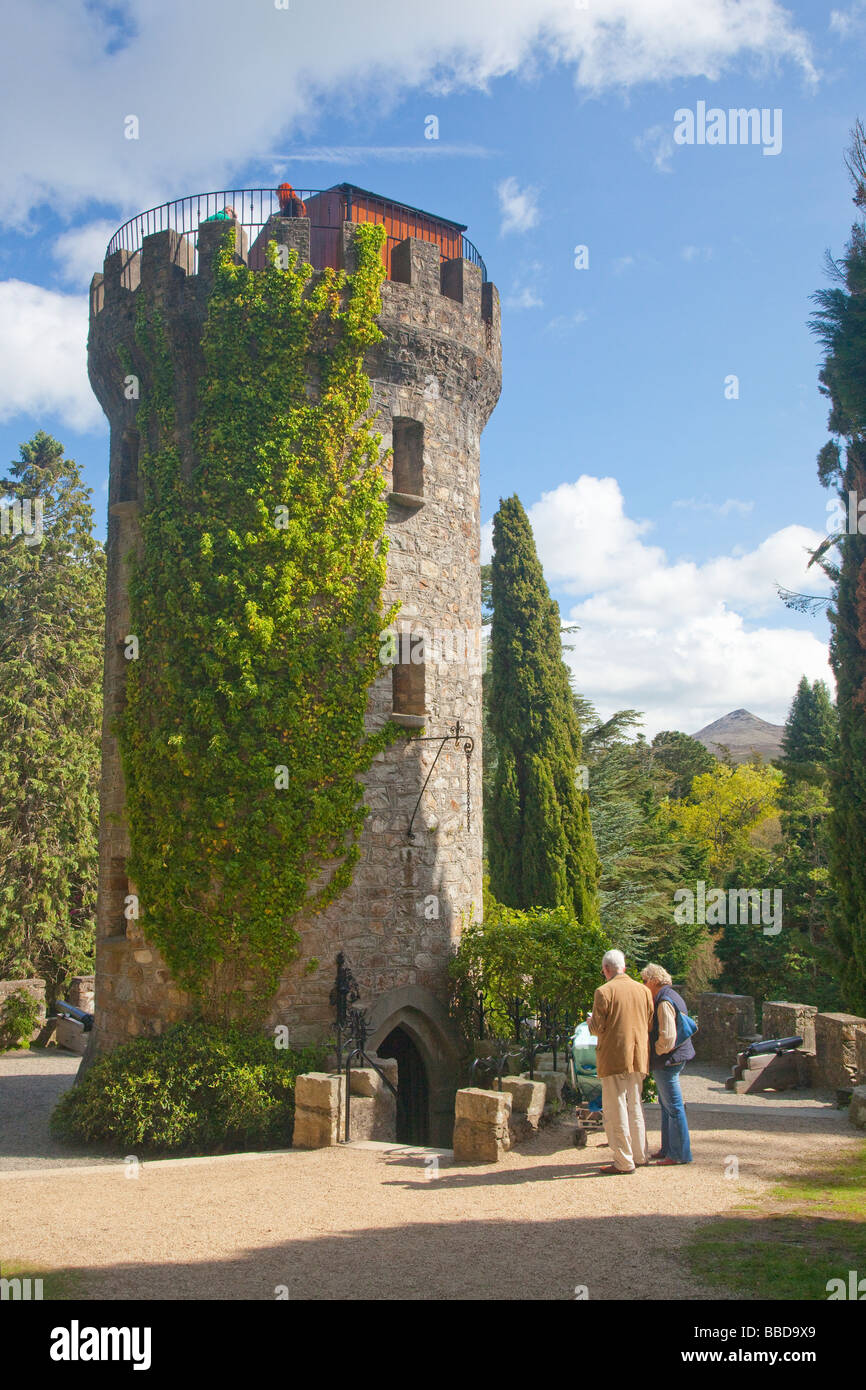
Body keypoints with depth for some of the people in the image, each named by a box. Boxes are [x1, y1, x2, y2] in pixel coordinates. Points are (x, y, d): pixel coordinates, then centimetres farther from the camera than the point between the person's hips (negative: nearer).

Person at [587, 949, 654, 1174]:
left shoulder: (604, 992, -12)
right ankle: (638, 1155, 24)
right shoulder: (643, 990, 5)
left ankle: (624, 1161, 3)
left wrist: (590, 1021, 9)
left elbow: (598, 1028, -12)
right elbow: (650, 1024, 11)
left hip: (614, 1058, -6)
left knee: (615, 1111, 1)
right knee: (634, 1107, 18)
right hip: (638, 1058, 6)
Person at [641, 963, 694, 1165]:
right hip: (673, 1059, 11)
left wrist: (655, 1052, -10)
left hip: (667, 1060, -11)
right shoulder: (672, 997, 14)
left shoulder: (664, 1001, -18)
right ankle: (668, 1149, 27)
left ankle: (680, 1154, 2)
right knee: (666, 1105, 18)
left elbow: (667, 1037, -24)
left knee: (674, 1107, -4)